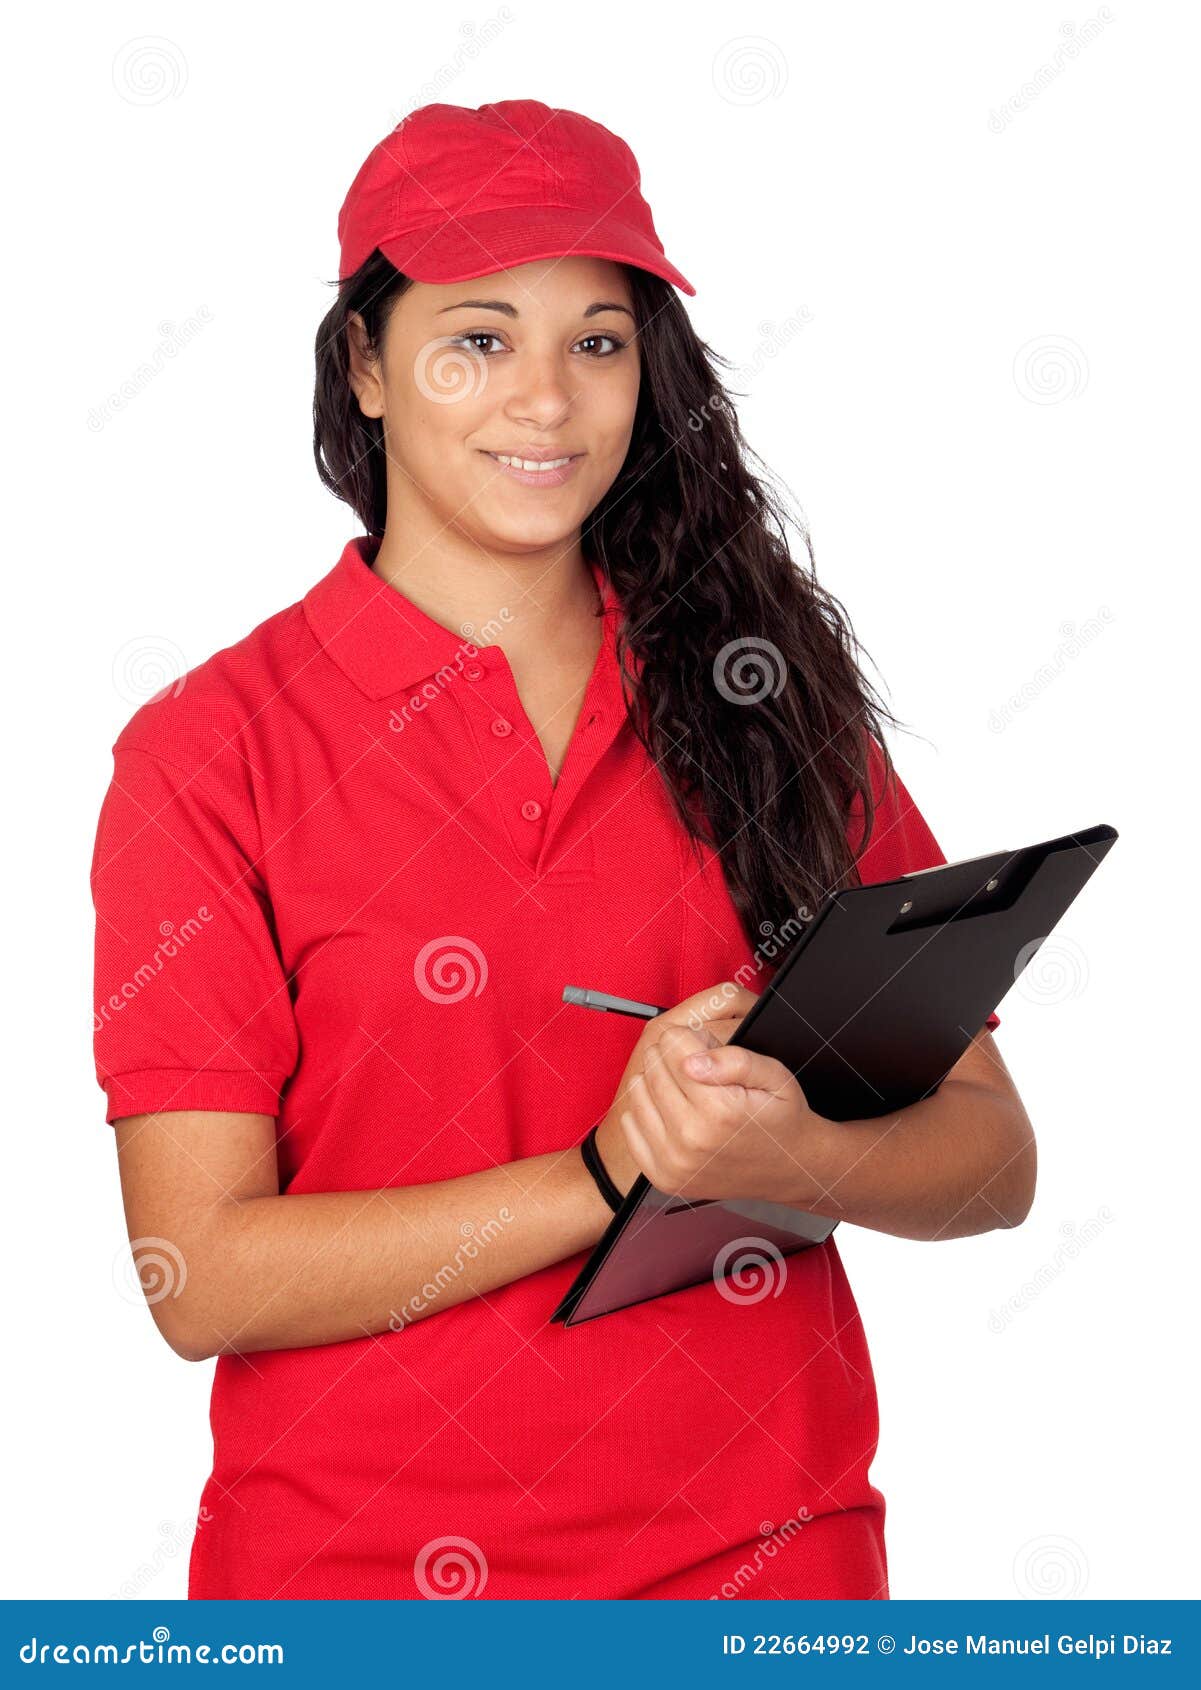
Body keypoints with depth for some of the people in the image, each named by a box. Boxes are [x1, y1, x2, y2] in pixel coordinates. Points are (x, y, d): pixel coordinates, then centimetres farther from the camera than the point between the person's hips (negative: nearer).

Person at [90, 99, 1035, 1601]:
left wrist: (793, 1157, -21)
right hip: (367, 1565, -2)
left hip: (766, 1555, 3)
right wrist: (608, 1175, -21)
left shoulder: (763, 691, 1)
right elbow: (202, 1278, -13)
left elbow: (991, 1156, 0)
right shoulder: (213, 749, -7)